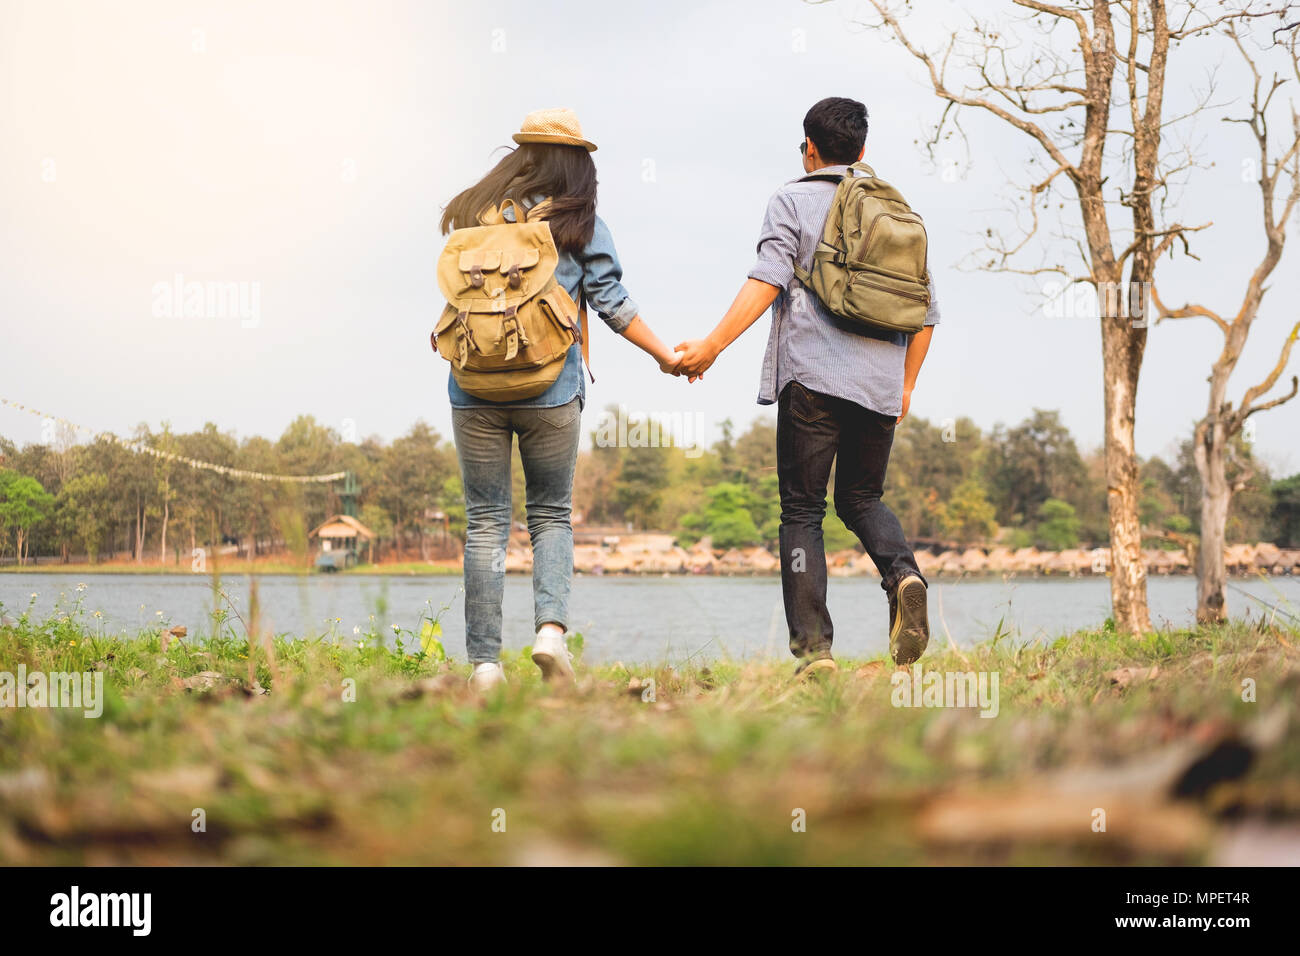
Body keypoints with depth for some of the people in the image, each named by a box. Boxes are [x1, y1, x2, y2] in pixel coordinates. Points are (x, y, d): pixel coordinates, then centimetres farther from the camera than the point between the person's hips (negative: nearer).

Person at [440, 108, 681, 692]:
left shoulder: (472, 215, 8)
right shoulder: (581, 225, 2)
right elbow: (613, 304, 1)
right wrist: (667, 357, 12)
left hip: (475, 390, 1)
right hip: (550, 389, -1)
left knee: (485, 522, 6)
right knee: (551, 514, 13)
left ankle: (484, 663, 2)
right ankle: (551, 627, -10)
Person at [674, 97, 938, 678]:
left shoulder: (793, 201, 5)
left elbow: (767, 280, -11)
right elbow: (925, 311, 16)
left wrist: (712, 346, -14)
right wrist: (905, 388, 25)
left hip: (813, 375, -4)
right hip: (880, 384, 4)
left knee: (802, 511, 2)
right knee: (862, 499, 20)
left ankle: (812, 644, -9)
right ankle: (903, 573, -10)